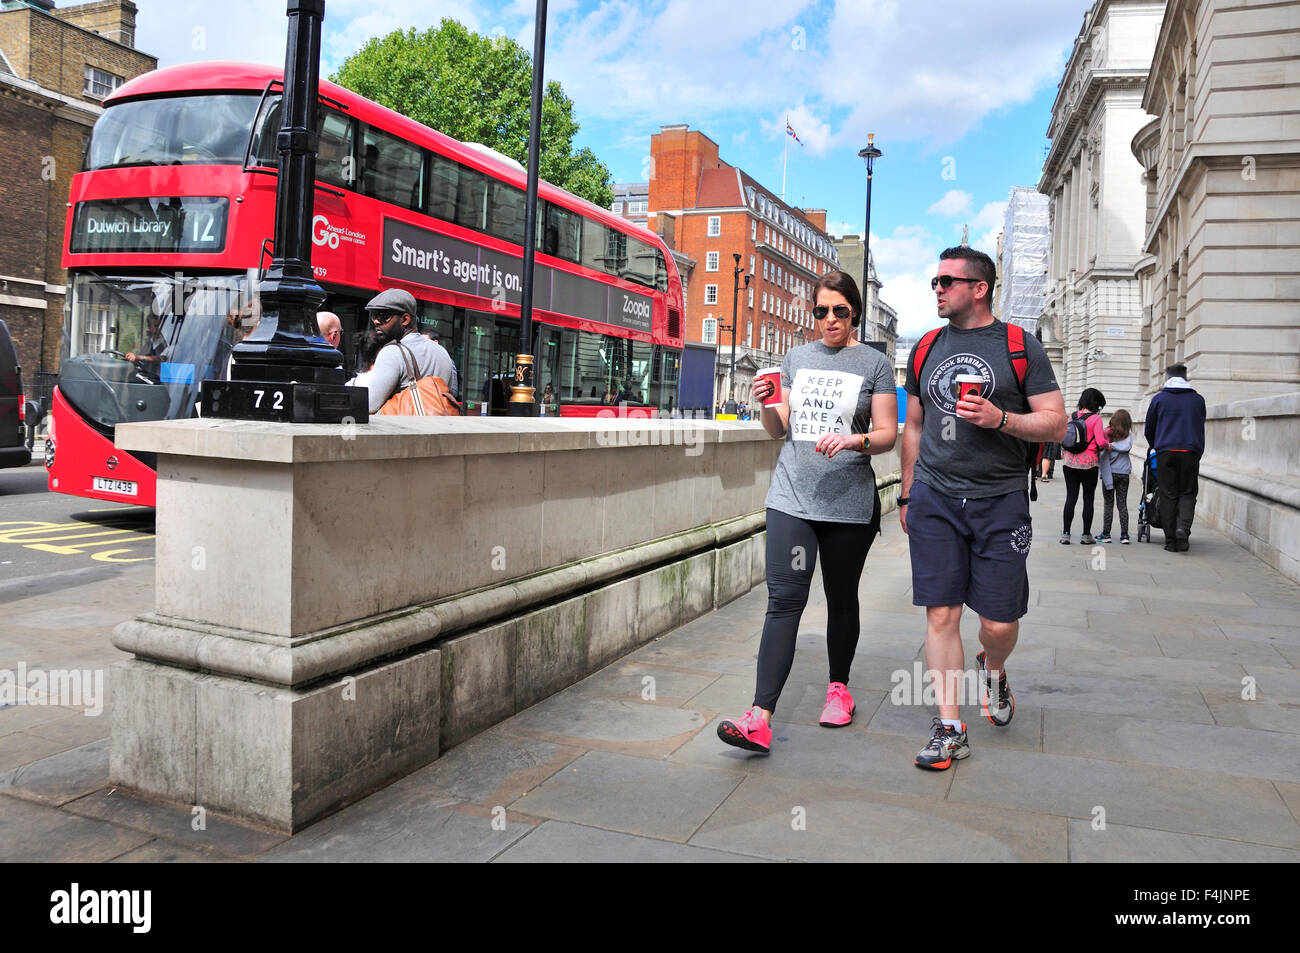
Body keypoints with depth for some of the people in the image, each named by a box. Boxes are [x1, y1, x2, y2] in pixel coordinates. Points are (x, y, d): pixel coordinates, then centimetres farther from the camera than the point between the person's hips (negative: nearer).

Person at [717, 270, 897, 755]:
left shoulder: (874, 363, 5)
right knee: (784, 599, -9)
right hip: (791, 496, 1)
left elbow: (888, 434, 0)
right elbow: (778, 431, 14)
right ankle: (760, 718, -14)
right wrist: (767, 405, -6)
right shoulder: (797, 357, 13)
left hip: (849, 502, -1)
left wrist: (855, 440, -20)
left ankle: (838, 686, 34)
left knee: (842, 599, 12)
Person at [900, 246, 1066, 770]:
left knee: (999, 623, 2)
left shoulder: (1021, 346, 3)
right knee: (941, 614, -2)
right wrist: (907, 496, 16)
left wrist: (1000, 419, -17)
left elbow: (1056, 423, 0)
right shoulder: (925, 349, 13)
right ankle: (950, 729, 8)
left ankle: (992, 670, 37)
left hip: (1000, 500, -2)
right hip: (934, 498, 2)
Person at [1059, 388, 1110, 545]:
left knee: (1071, 497, 6)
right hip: (1089, 463, -4)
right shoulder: (1096, 418, -8)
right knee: (1088, 498, 6)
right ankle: (1086, 535, 11)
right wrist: (1108, 443, 7)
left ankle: (1066, 533, 2)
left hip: (1070, 462, 4)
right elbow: (1101, 442, -13)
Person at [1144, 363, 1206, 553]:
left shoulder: (1159, 399, 6)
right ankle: (1183, 528, -19)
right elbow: (1200, 428, 19)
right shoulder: (1198, 400, 10)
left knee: (1168, 495, 3)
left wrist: (1154, 446, 31)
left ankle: (1171, 541, 1)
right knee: (1188, 493, 7)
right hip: (1191, 452, 1)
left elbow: (1148, 430, 13)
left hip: (1165, 452, -1)